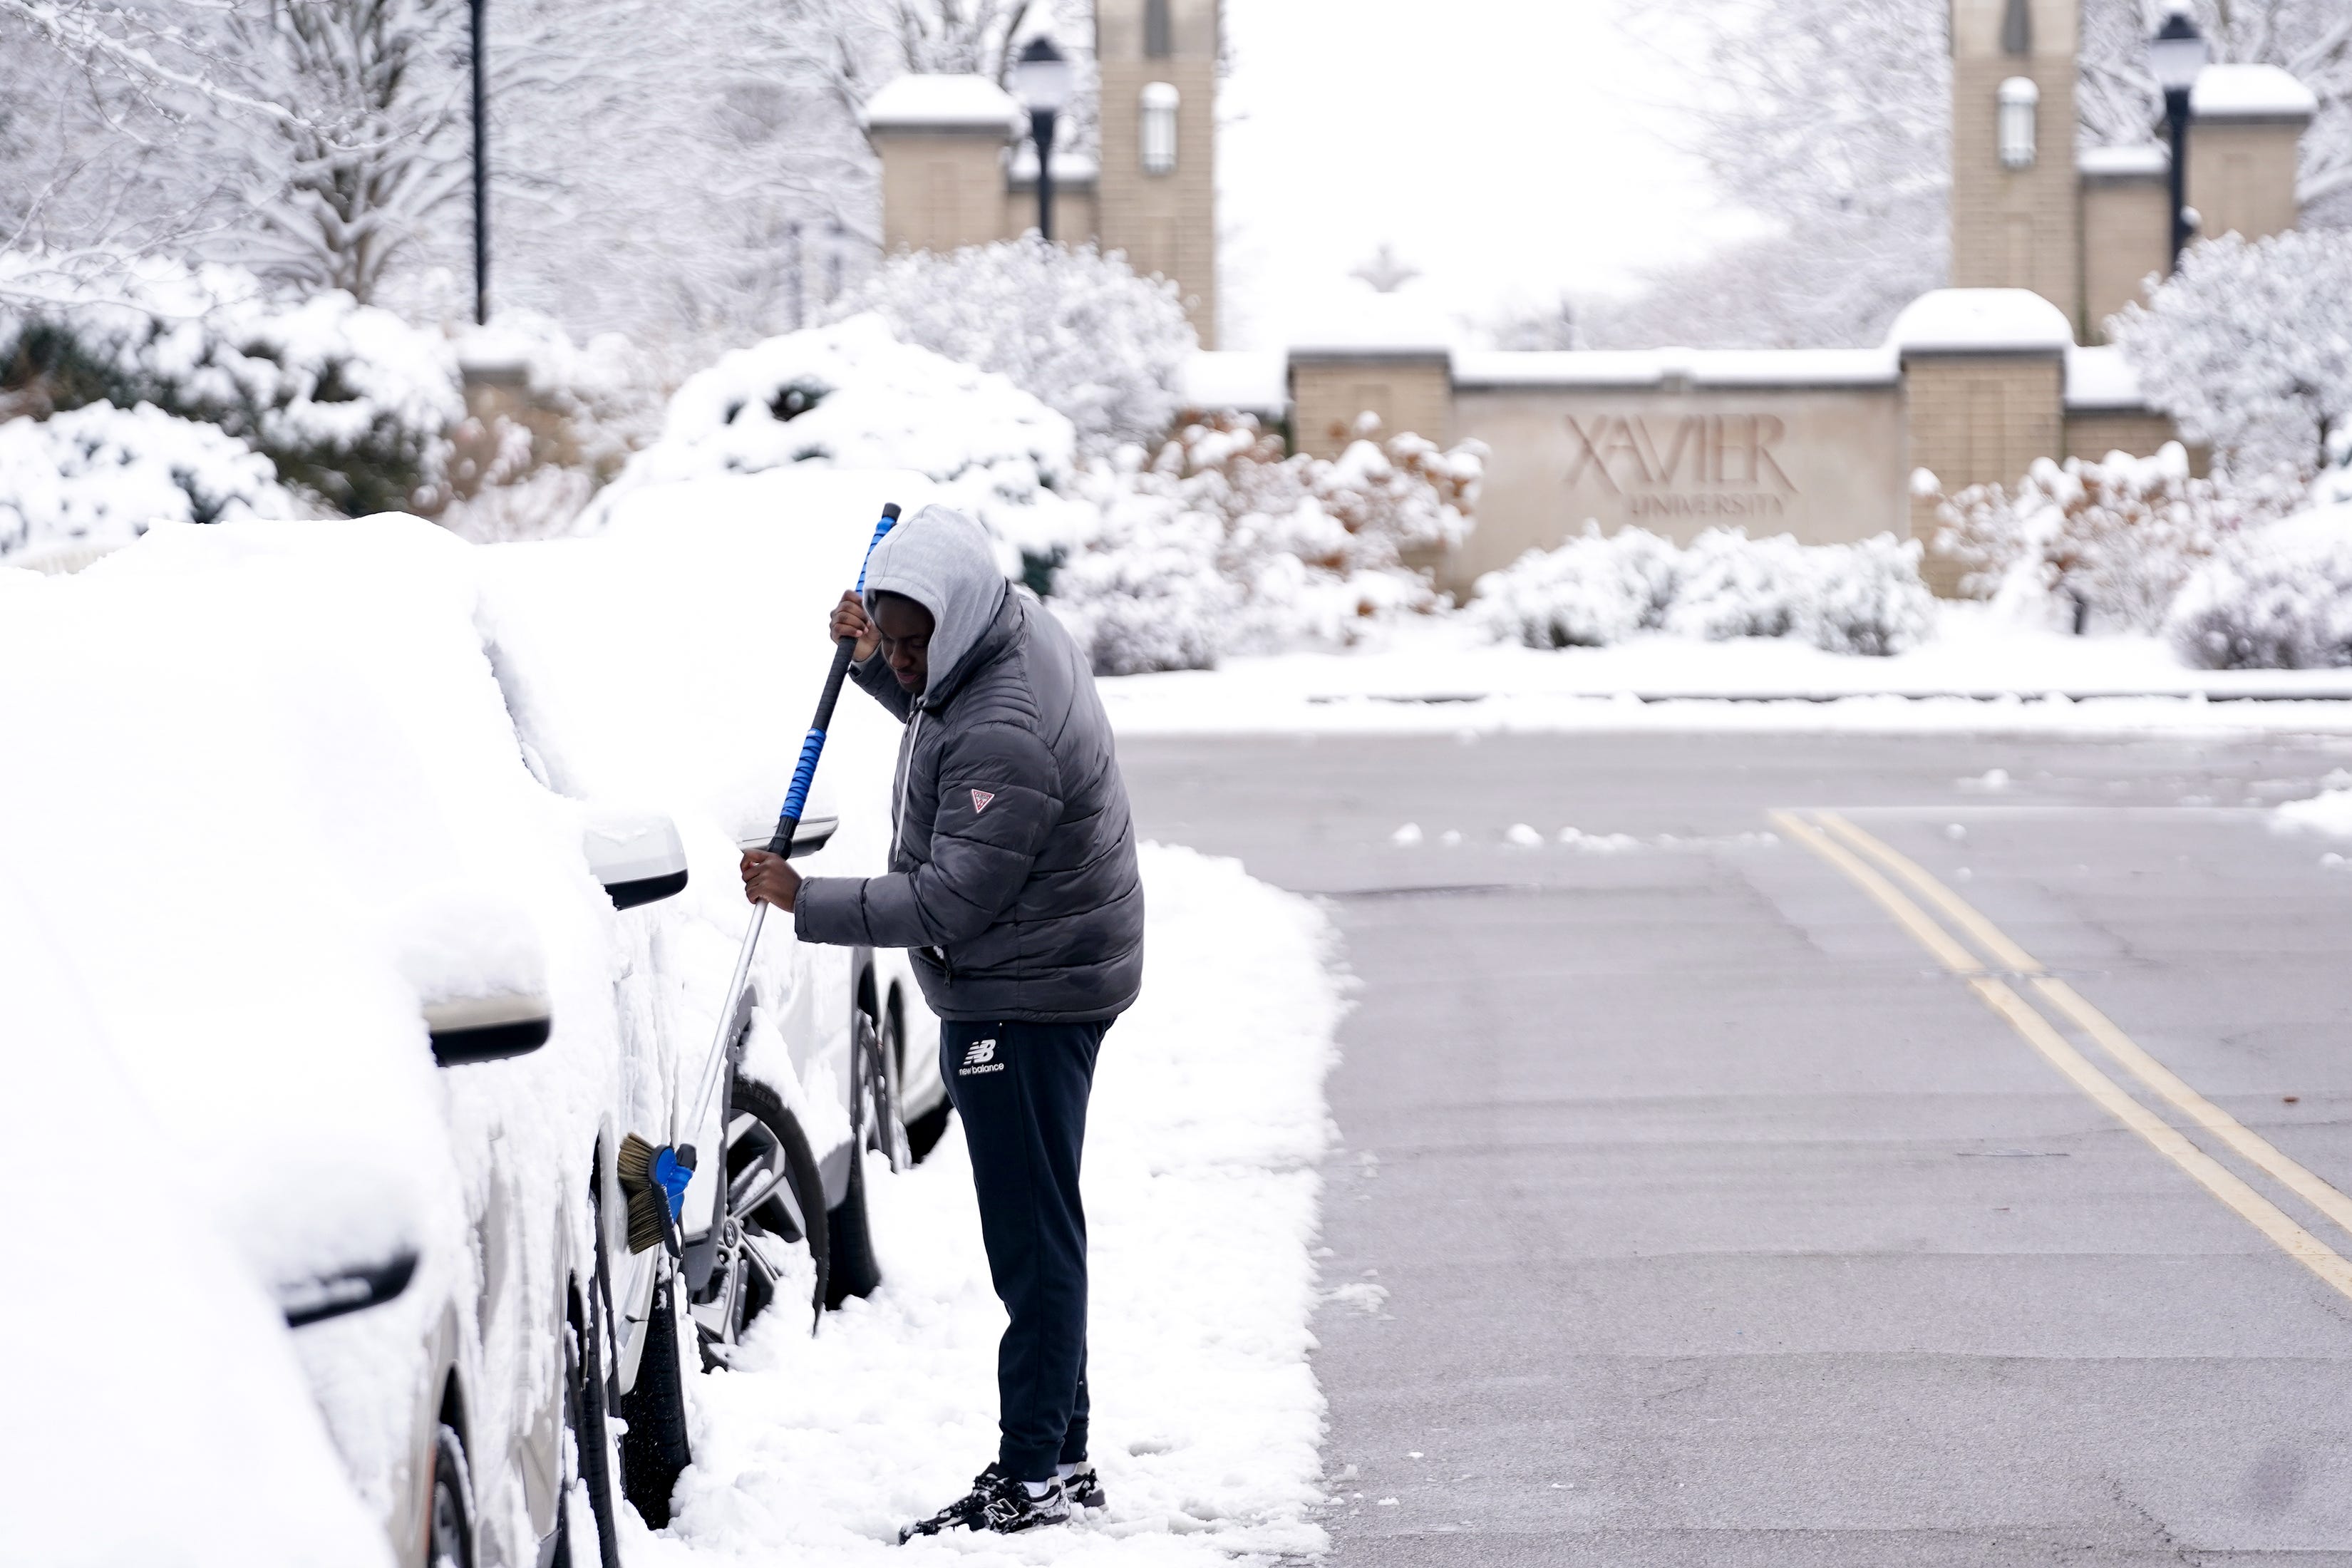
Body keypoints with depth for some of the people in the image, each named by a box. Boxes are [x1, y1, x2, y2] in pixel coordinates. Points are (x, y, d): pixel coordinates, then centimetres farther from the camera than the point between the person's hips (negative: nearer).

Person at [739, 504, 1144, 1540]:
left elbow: (951, 903, -26)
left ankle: (1033, 1476, -4)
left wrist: (807, 903, -20)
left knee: (1032, 1236, -7)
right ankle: (1062, 1456, 22)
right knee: (1037, 1231, 15)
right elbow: (941, 712, 26)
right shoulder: (1015, 632, 3)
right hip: (1033, 979, 11)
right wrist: (873, 666, 7)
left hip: (1026, 997, -11)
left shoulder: (1005, 735, -28)